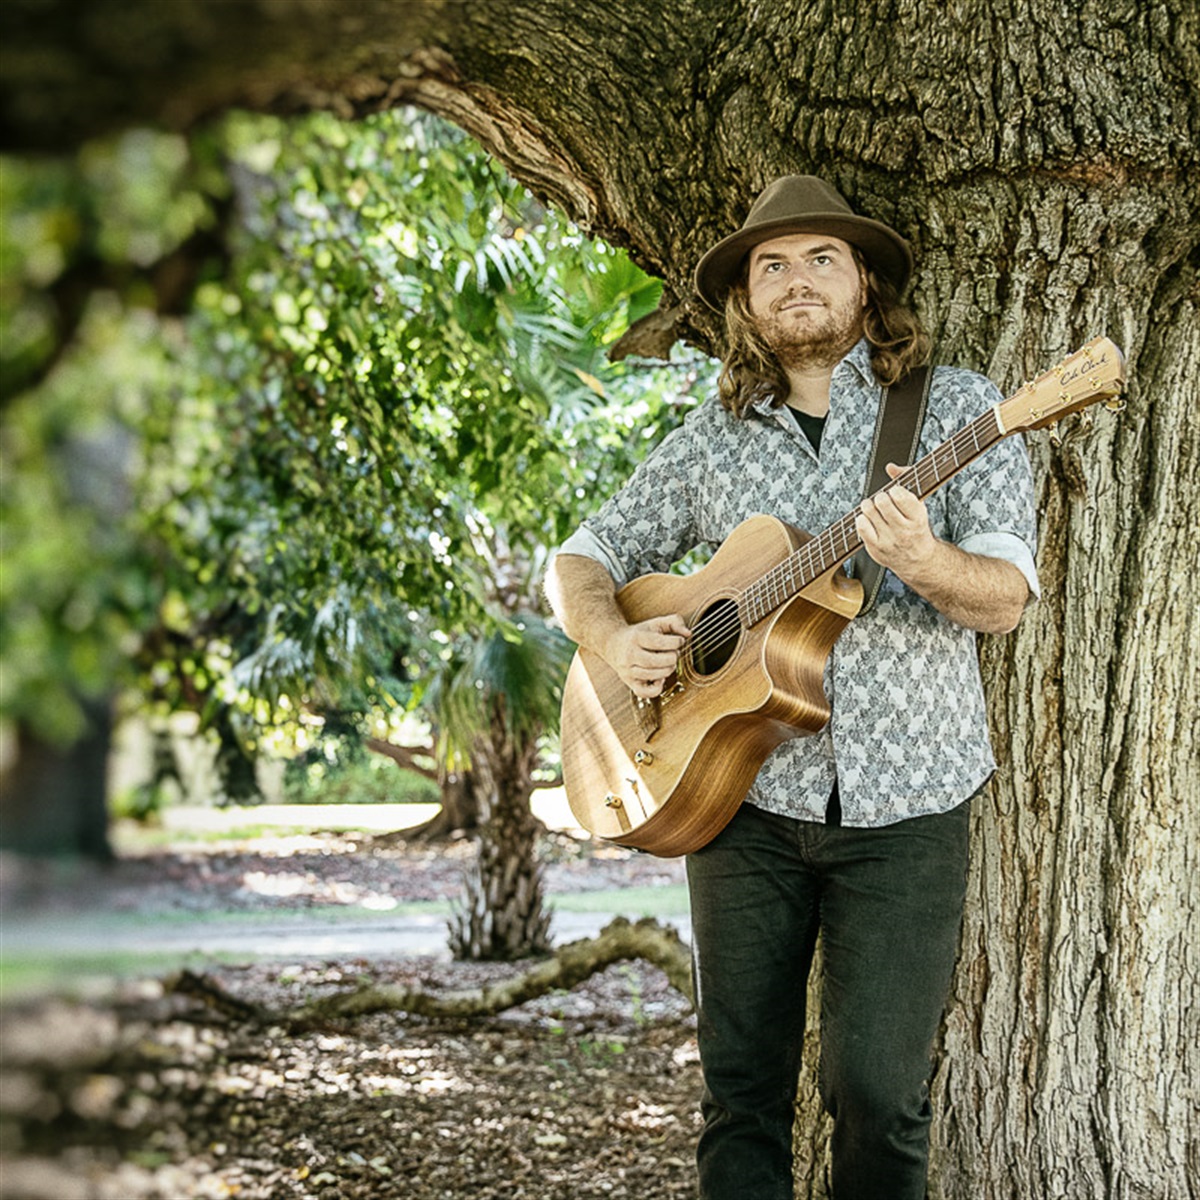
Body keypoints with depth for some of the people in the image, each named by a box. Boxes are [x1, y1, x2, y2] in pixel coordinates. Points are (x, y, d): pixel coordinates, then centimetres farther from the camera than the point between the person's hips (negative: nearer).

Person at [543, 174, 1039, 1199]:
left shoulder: (954, 407, 2)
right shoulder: (713, 439, 10)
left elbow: (1007, 598, -8)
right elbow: (583, 559, 17)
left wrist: (923, 561, -30)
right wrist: (611, 638, -5)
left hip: (902, 804, -3)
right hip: (743, 793, 3)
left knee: (879, 1089, -6)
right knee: (741, 1082, 6)